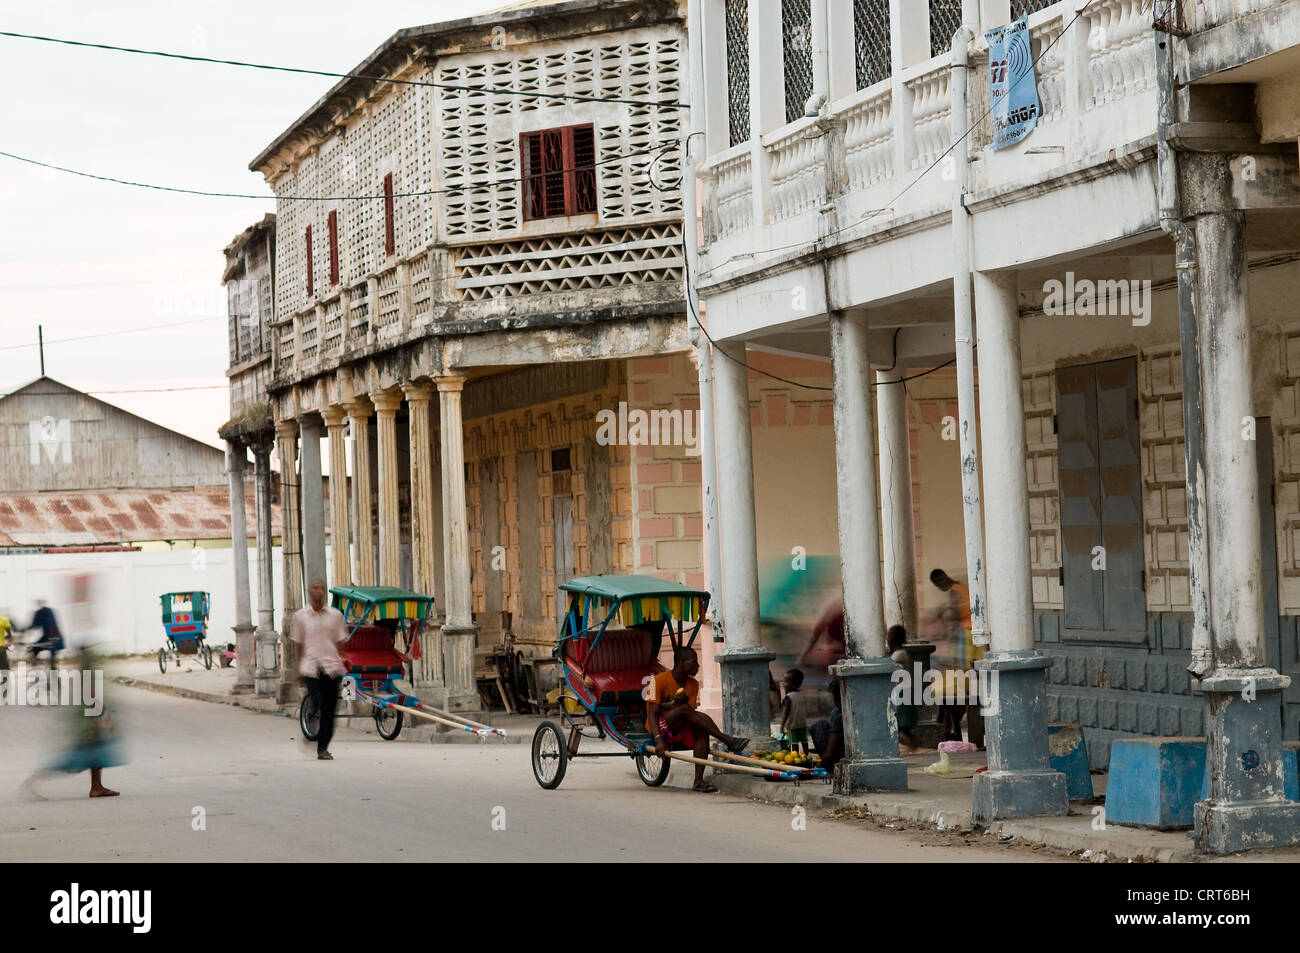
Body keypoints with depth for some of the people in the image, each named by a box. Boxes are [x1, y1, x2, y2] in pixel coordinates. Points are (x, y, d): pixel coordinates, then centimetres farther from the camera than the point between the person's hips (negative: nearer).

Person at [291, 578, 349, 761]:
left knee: (329, 709, 2)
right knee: (318, 704, -16)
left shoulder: (335, 615, 6)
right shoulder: (300, 616, 5)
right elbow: (299, 643, 11)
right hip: (310, 667, -1)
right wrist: (299, 668, 8)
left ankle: (323, 747, 12)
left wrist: (342, 664, 2)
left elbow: (340, 643, 10)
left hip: (331, 666, 2)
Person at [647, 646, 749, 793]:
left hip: (681, 729, 6)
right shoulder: (659, 681, -10)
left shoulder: (693, 684, 8)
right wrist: (658, 740, -30)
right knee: (684, 709, -33)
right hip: (660, 730, -6)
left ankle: (698, 781, -32)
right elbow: (652, 714, -15)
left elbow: (692, 713, 1)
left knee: (702, 730, -28)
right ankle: (728, 741, -36)